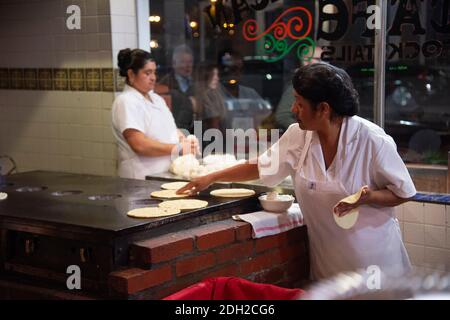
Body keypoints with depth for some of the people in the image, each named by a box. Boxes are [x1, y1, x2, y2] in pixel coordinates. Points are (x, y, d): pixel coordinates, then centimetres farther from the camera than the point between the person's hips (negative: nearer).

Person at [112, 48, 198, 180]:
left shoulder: (156, 98, 17)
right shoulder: (126, 102, -9)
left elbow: (170, 129, 22)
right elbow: (140, 144, -19)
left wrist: (184, 141, 0)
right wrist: (178, 149, -16)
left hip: (168, 174, 7)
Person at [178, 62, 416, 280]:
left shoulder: (372, 141, -18)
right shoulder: (298, 135, -4)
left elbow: (403, 192, -9)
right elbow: (261, 167, 10)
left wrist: (366, 197, -26)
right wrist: (211, 178, 13)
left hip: (371, 257, -4)